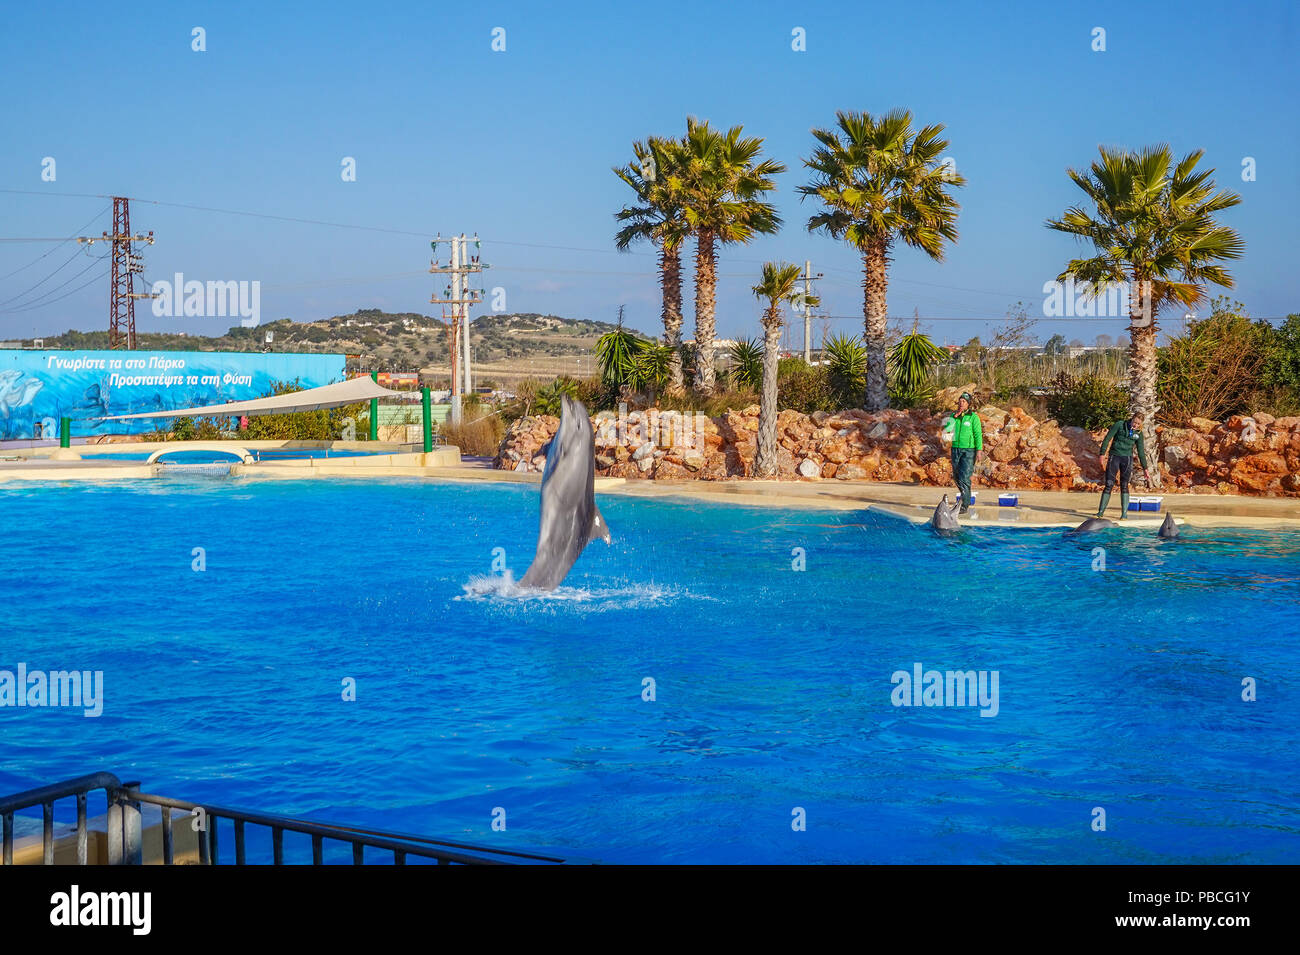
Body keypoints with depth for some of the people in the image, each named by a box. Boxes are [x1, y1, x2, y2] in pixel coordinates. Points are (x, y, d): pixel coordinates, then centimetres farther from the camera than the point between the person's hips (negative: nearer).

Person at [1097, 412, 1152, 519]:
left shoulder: (1138, 433, 7)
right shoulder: (1119, 425, -2)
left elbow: (1141, 452, 12)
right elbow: (1107, 438, -3)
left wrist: (1145, 469, 11)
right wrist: (1102, 453, -9)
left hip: (1127, 459, 2)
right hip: (1114, 457, -2)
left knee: (1124, 486, -2)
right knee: (1109, 485, -5)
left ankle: (1124, 513, 2)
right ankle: (1101, 512, 2)